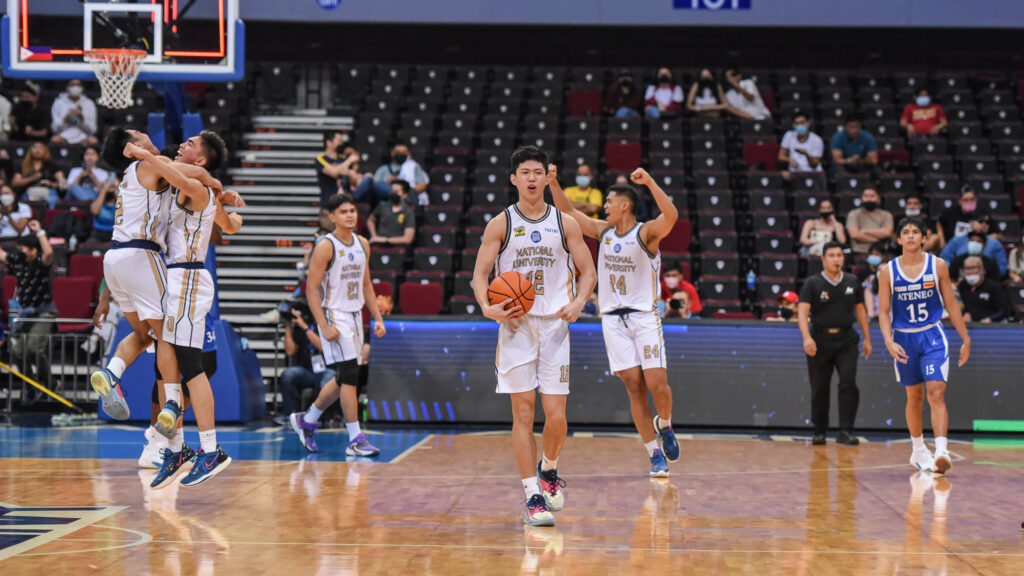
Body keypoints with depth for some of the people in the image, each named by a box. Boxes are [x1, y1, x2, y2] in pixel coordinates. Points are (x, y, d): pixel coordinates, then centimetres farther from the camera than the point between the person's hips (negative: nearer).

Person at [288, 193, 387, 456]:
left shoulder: (362, 244, 9)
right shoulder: (326, 246, -12)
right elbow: (312, 289, -13)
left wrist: (378, 318, 10)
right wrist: (324, 326, -19)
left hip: (355, 316, 8)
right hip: (334, 316, -8)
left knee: (344, 378, 13)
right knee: (350, 375, -13)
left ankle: (307, 420, 31)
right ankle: (355, 439, -10)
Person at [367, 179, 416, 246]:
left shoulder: (409, 213, -2)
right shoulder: (382, 206, 10)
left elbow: (407, 239, -9)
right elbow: (370, 220, 29)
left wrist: (385, 240, -9)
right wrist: (374, 236, 12)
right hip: (379, 246, 4)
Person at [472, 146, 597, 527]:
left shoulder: (564, 224, 6)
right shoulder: (501, 224, 2)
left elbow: (587, 271, 9)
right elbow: (480, 273, 1)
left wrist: (578, 302, -10)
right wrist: (487, 308, -18)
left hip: (554, 325, 1)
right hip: (515, 326, -1)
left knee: (556, 416, -4)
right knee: (523, 414, -3)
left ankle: (548, 468, 26)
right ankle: (533, 496, 1)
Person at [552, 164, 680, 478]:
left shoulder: (646, 233, -9)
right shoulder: (602, 231, 7)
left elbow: (671, 216, -28)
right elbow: (569, 212, 13)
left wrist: (650, 182, -34)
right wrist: (553, 184, 0)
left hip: (644, 316, -4)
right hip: (613, 319, 4)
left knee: (657, 384, -11)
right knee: (634, 387, -2)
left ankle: (664, 424, 22)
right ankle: (655, 455, 2)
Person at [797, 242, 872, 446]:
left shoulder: (852, 282, 8)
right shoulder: (813, 283, -2)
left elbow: (860, 310, 16)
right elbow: (802, 312, -11)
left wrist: (867, 338, 13)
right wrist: (807, 337, -25)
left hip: (846, 340, 2)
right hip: (820, 341, -1)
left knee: (849, 383, -13)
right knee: (820, 389, 4)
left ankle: (845, 432, -13)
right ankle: (819, 432, 18)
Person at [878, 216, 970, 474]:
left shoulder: (937, 265, -2)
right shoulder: (888, 272, -2)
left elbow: (951, 304, 4)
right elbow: (883, 311, -1)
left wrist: (966, 339, 5)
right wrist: (889, 342, -17)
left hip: (933, 337, -1)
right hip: (904, 339, 1)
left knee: (937, 395, -15)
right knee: (914, 397, 12)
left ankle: (942, 452, -25)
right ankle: (918, 451, 29)